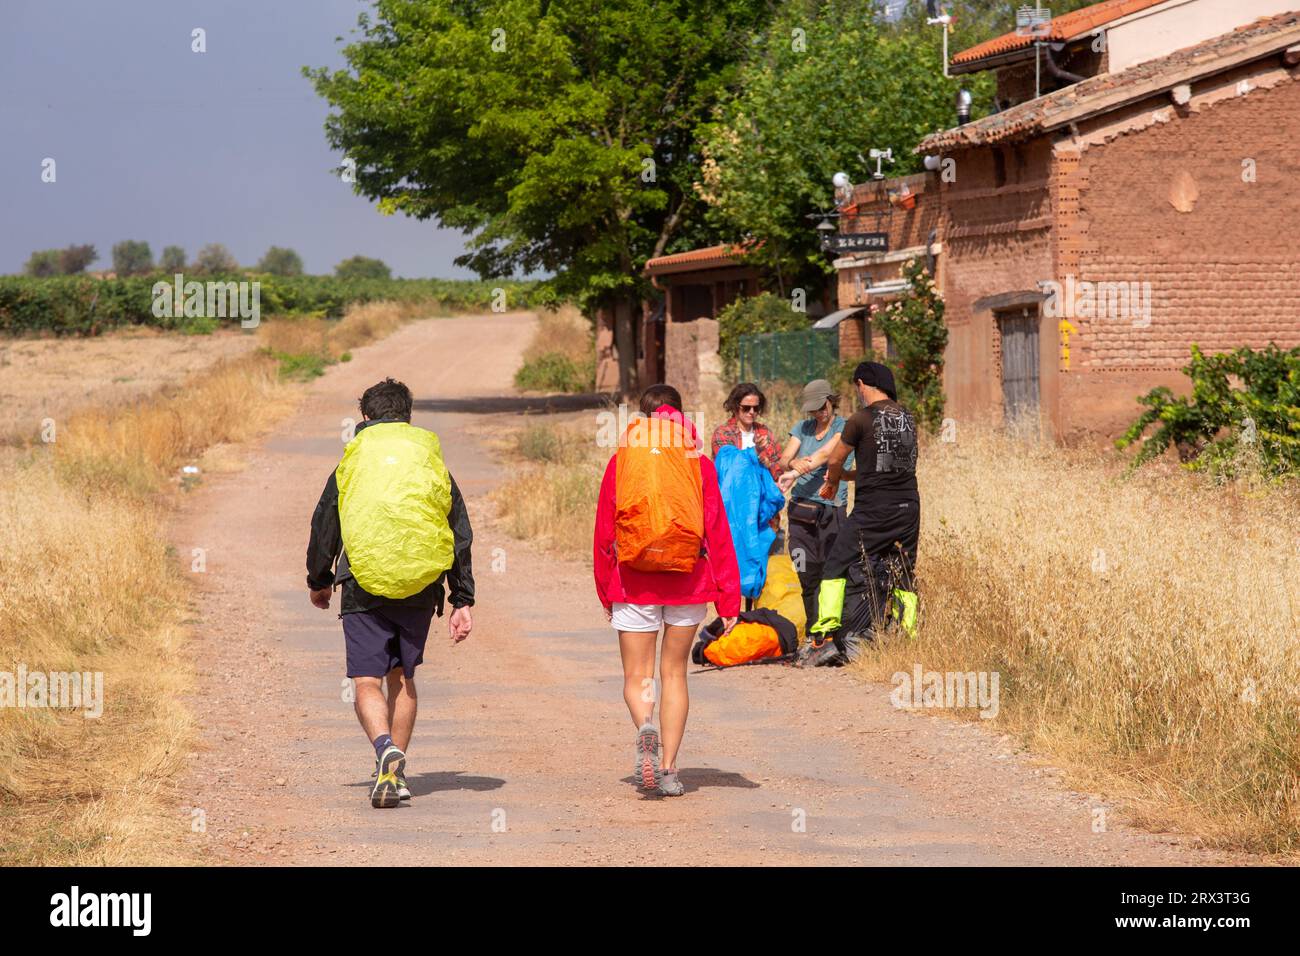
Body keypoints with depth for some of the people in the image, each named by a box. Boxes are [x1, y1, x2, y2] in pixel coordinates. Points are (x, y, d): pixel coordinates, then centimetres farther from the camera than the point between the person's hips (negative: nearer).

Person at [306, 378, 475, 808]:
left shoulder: (353, 462, 4)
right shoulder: (433, 463, 10)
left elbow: (324, 528, 10)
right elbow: (461, 535, 9)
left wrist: (319, 582, 26)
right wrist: (463, 601, 11)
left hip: (365, 587, -3)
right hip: (421, 586, 3)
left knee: (368, 683, -2)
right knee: (402, 678, 18)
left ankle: (385, 748, -29)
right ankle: (395, 771, 16)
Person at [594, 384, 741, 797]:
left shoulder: (621, 461, 0)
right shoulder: (699, 465, -1)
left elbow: (603, 534, 2)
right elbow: (718, 535, -2)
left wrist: (605, 593, 13)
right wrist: (729, 600, 1)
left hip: (634, 584, -1)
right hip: (688, 584, 1)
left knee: (636, 677, 8)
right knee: (674, 673, 14)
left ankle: (645, 729, -23)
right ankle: (669, 768, 8)